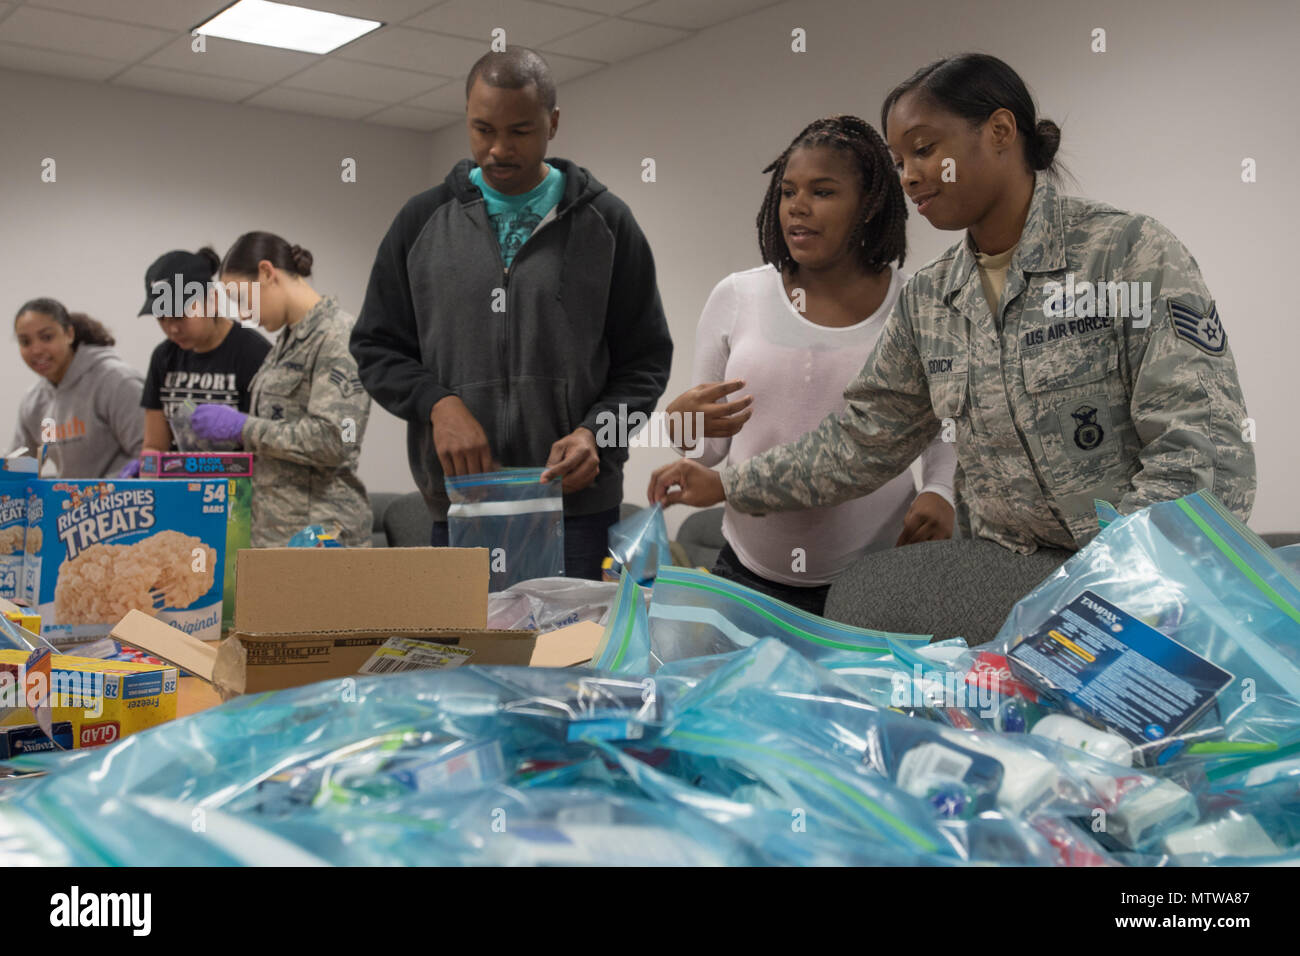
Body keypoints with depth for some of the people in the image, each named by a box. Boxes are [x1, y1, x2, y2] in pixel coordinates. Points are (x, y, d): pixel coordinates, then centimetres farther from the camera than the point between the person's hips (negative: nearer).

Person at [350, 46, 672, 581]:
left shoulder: (606, 222, 5)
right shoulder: (422, 221, 8)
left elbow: (646, 360, 6)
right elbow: (376, 347, 10)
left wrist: (595, 431, -12)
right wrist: (437, 403, -10)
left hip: (577, 502, -1)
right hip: (457, 503, 1)